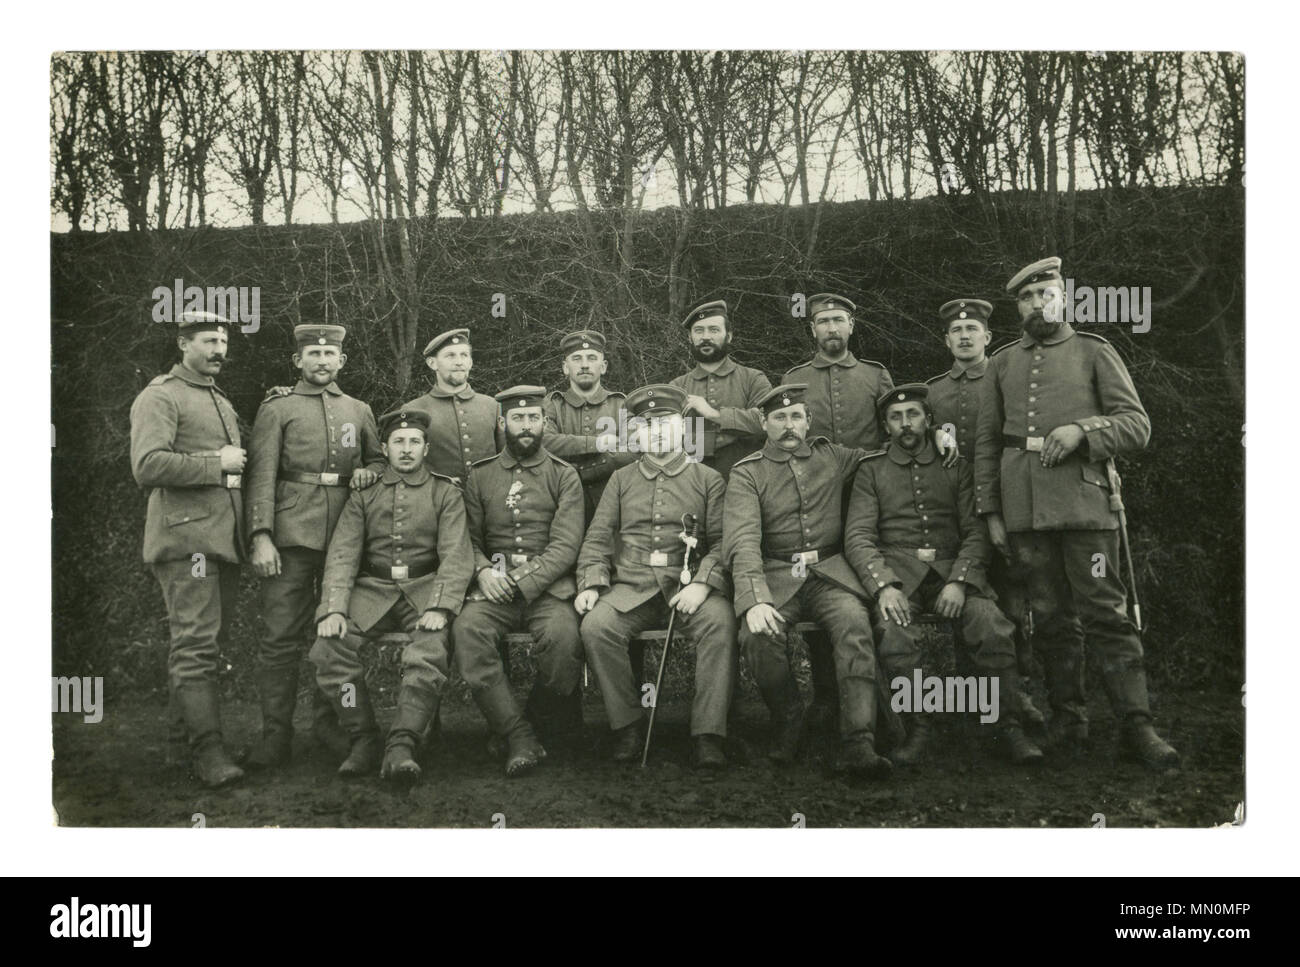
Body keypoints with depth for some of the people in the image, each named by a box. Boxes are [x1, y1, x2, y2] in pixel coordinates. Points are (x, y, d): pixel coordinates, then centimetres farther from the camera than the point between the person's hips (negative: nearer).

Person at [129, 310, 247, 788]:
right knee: (195, 645, -11)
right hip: (186, 537, -8)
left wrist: (239, 462, 11)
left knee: (211, 642, 11)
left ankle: (191, 728, 18)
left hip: (225, 538, 8)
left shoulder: (223, 403, 23)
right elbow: (147, 467, -18)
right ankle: (207, 749, -13)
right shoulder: (160, 397, -3)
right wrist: (217, 463, -13)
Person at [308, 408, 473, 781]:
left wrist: (439, 608, -19)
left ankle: (400, 747, -29)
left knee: (428, 653, -32)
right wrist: (333, 608, -13)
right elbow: (342, 554, 4)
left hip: (424, 589, -2)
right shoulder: (364, 494, 14)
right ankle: (364, 740, -12)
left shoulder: (445, 492, 9)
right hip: (372, 590, 2)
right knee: (329, 647, -24)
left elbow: (456, 555, -2)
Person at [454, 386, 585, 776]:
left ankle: (544, 720, -4)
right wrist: (483, 571, -9)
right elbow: (469, 538, 13)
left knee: (563, 634, -34)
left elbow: (565, 546, -2)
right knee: (467, 629, -30)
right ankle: (518, 735, -23)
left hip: (548, 586, -2)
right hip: (493, 586, 2)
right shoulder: (480, 476, 15)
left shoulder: (564, 476, 8)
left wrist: (522, 583, -14)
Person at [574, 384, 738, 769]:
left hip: (690, 584, -2)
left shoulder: (708, 479, 12)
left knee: (720, 623, -33)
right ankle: (628, 723, -12)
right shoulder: (621, 480, 19)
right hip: (631, 586, 2)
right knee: (596, 626, -27)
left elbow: (723, 541, 4)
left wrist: (702, 583, -14)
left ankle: (708, 734, -27)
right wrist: (591, 583, -5)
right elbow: (597, 537, 13)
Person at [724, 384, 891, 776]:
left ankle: (857, 743, -32)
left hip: (830, 573, 2)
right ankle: (787, 720, -4)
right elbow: (743, 542, -11)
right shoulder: (747, 473, 3)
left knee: (855, 623, -29)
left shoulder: (832, 457, 14)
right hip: (776, 577, -2)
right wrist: (754, 601, -27)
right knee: (758, 636, -30)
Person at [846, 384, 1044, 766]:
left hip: (951, 569, 1)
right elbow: (858, 537, 2)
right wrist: (884, 586, -17)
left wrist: (959, 581, -13)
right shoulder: (871, 471, 13)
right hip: (897, 571, -1)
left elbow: (976, 533, 6)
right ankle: (917, 730, -18)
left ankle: (1008, 726, -12)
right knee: (894, 632, -34)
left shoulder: (956, 468, 15)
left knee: (995, 629, -28)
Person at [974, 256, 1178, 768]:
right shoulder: (1002, 363, 16)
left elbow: (1137, 426, 3)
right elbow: (986, 442, 15)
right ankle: (1068, 720, 15)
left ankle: (1136, 725, -3)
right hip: (1025, 509, 3)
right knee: (1050, 617, 6)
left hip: (1084, 500, -3)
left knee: (1106, 612, -6)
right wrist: (991, 513, 9)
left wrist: (1081, 430, -14)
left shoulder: (1094, 352, 9)